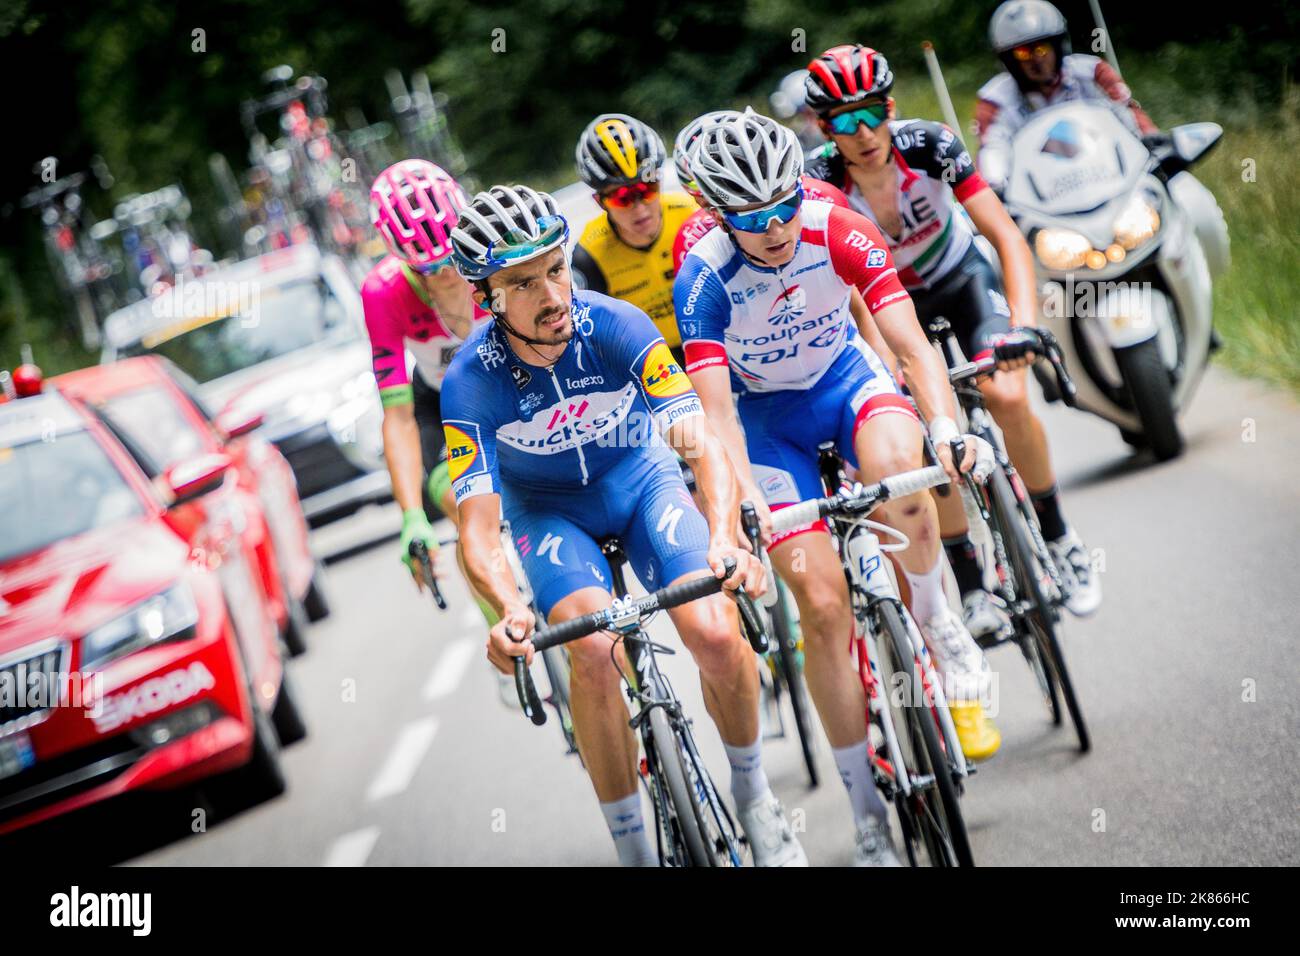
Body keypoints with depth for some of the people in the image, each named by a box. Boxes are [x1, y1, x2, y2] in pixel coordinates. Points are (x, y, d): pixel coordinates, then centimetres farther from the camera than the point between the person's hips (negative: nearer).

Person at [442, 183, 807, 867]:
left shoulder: (616, 327, -26)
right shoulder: (469, 384, -26)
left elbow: (703, 444, -30)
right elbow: (478, 526, -29)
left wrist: (724, 539, -49)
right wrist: (509, 611, -50)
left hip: (641, 481, 0)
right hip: (549, 510, 0)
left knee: (716, 636, -22)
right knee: (593, 651, -28)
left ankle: (753, 796, 7)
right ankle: (632, 850, -11)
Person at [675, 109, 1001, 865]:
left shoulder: (840, 233, -24)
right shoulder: (704, 278, -26)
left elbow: (913, 343, -30)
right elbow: (716, 408, -32)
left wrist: (946, 427, -48)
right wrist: (745, 503, -48)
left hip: (848, 378, 1)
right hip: (766, 412, -1)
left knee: (898, 473, -37)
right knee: (823, 603, -12)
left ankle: (942, 631, -9)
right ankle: (868, 808, 1)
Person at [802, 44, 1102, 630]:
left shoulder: (929, 145, -27)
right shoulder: (818, 183, -27)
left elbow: (1007, 237, -27)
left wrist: (1024, 325, -41)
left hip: (962, 281, 0)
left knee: (1006, 396, -25)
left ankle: (1057, 538, -2)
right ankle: (971, 589, -3)